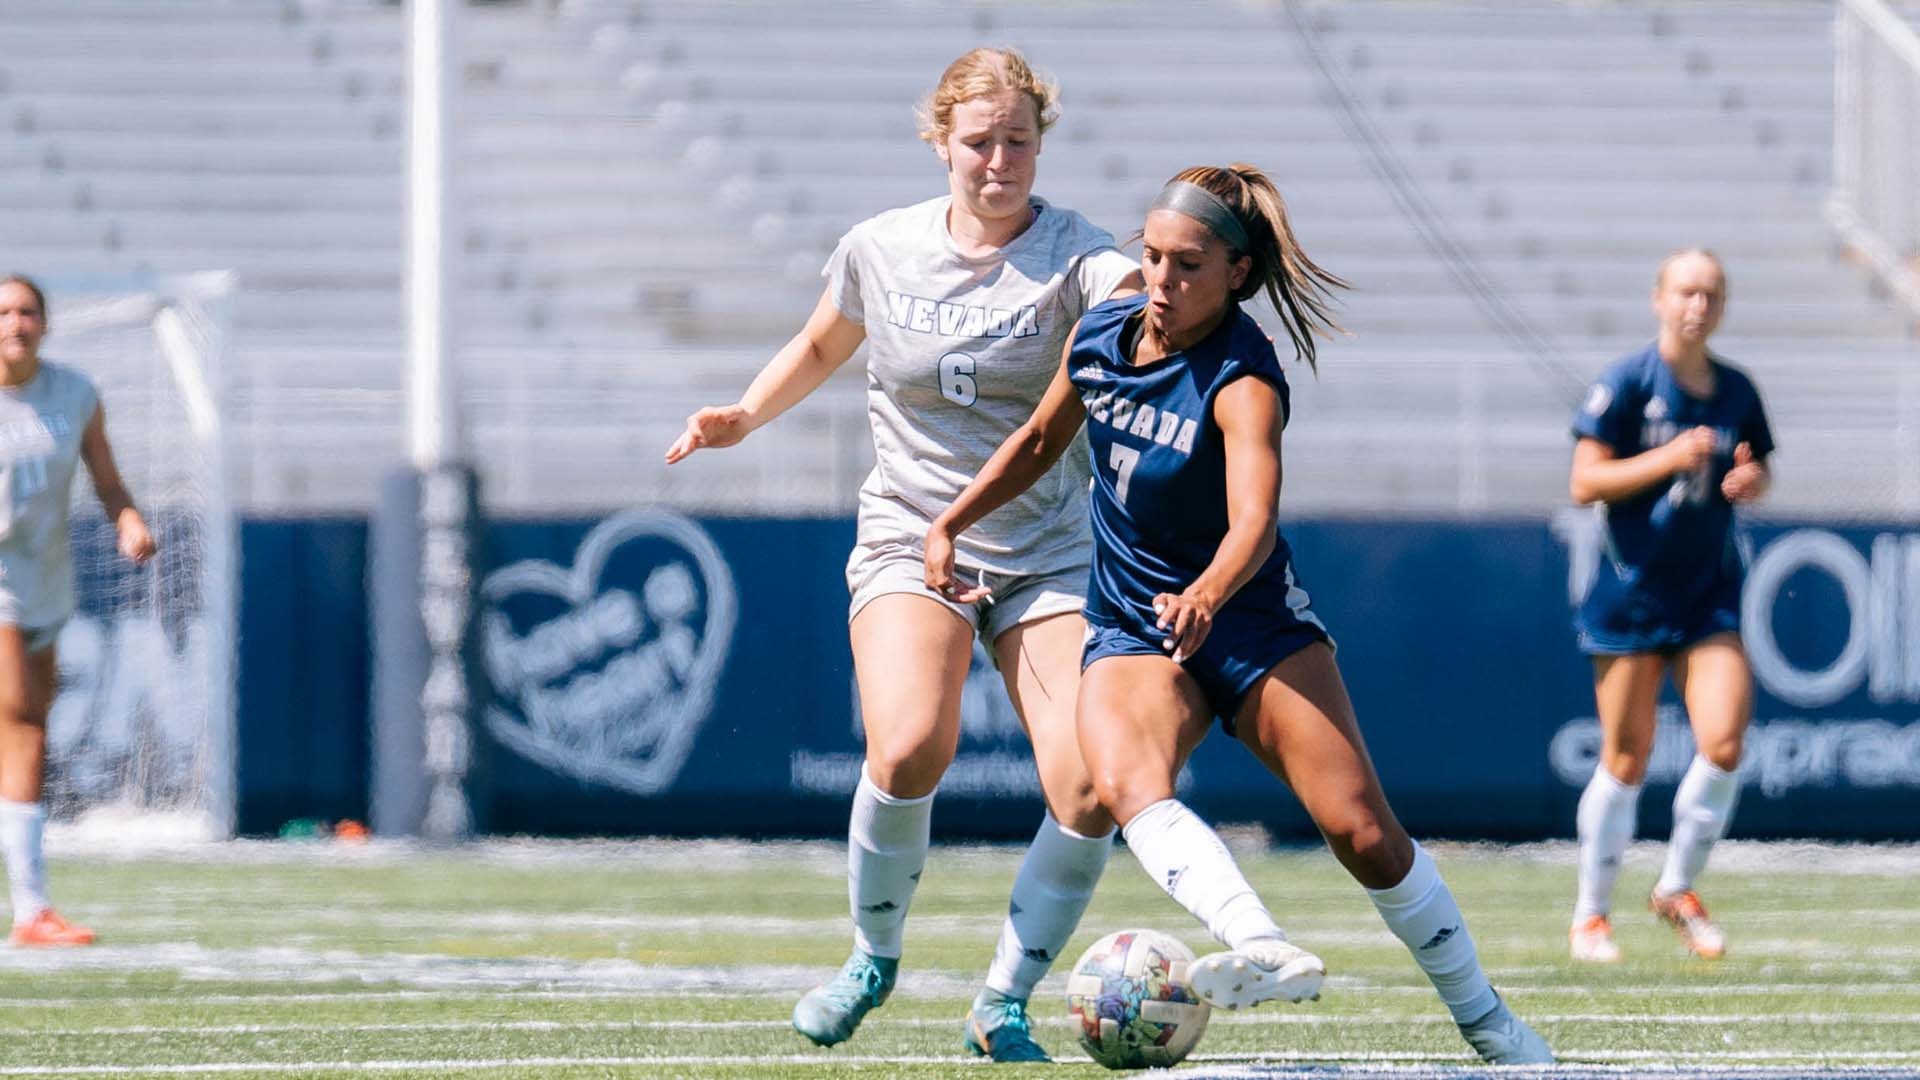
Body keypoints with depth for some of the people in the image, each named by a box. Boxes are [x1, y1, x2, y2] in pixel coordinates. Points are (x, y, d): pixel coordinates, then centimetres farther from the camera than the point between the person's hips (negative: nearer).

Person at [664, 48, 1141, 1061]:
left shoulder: (1070, 254, -8)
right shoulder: (879, 251, 1)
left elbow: (1133, 295, -33)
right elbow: (820, 347, 22)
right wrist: (743, 416, 9)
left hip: (1048, 554, 0)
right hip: (911, 543, 0)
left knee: (1088, 795, -16)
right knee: (908, 750, -27)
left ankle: (1004, 1000, 6)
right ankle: (873, 956, 1)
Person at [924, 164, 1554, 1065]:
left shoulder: (1242, 383, -21)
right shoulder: (1100, 336, -4)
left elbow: (1253, 519, -40)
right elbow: (1041, 441, 18)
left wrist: (1208, 595, -58)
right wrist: (949, 524, 17)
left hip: (1252, 622, -3)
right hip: (1132, 631, 3)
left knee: (1362, 833, -10)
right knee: (1126, 785, -31)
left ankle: (1487, 1024, 11)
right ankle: (1263, 948, -53)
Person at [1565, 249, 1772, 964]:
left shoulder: (1736, 391, 7)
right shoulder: (1626, 383, -7)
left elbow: (1756, 471, 20)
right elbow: (1585, 482, -11)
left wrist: (1751, 481, -4)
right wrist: (1670, 457, -22)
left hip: (1710, 596, 4)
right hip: (1632, 595, -4)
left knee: (1723, 744, -11)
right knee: (1626, 760, 0)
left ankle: (1678, 890, 11)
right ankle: (1590, 915, 16)